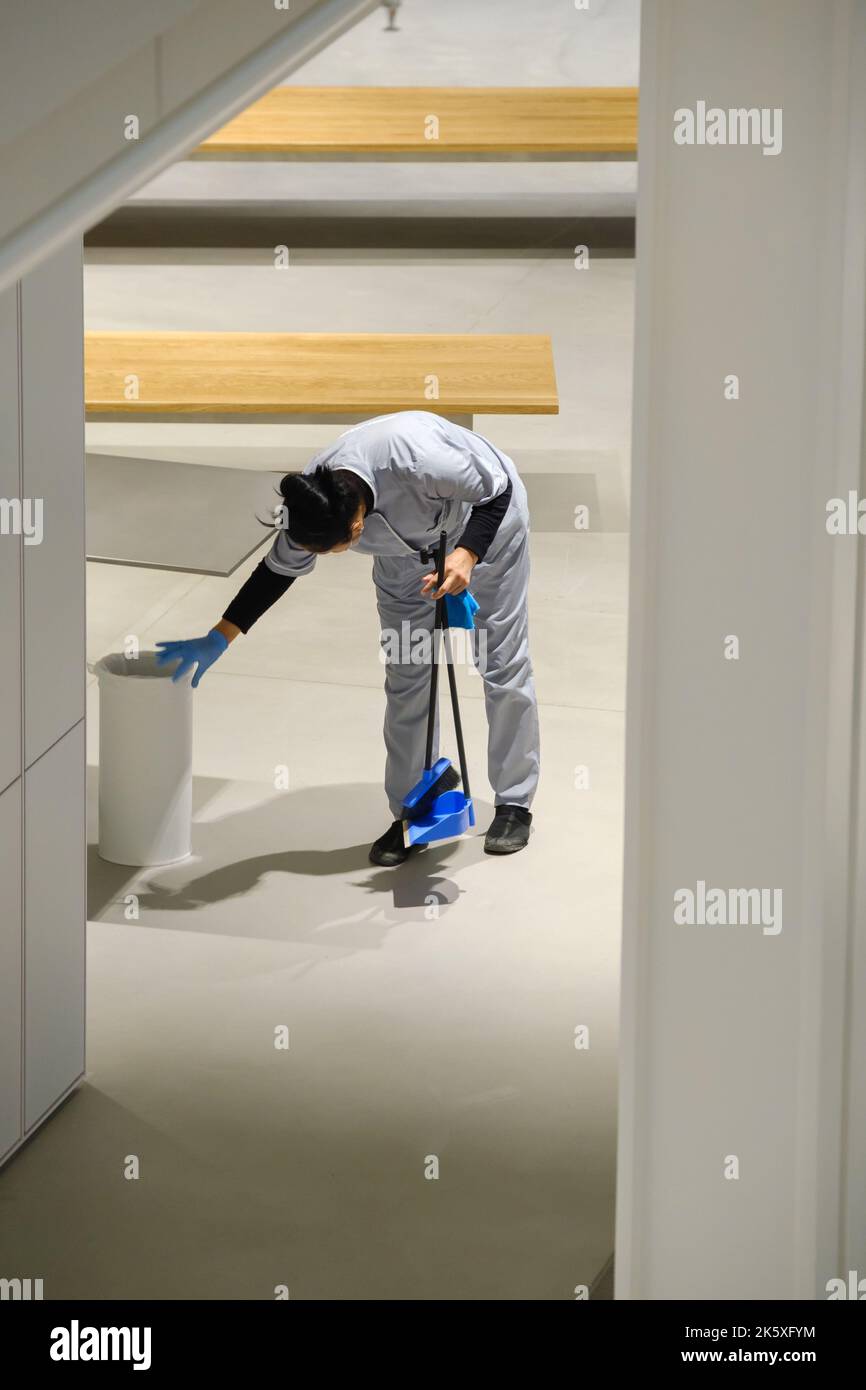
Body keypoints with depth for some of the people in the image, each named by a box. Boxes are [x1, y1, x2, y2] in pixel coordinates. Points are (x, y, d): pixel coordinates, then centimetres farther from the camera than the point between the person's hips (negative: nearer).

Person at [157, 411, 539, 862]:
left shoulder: (414, 460, -45)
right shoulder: (308, 504, -28)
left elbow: (497, 492, -29)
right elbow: (281, 569, -9)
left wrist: (467, 554, -43)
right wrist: (218, 638, -9)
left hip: (484, 515, -4)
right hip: (409, 541, 4)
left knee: (503, 660, -2)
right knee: (405, 674, 0)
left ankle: (515, 805, 9)